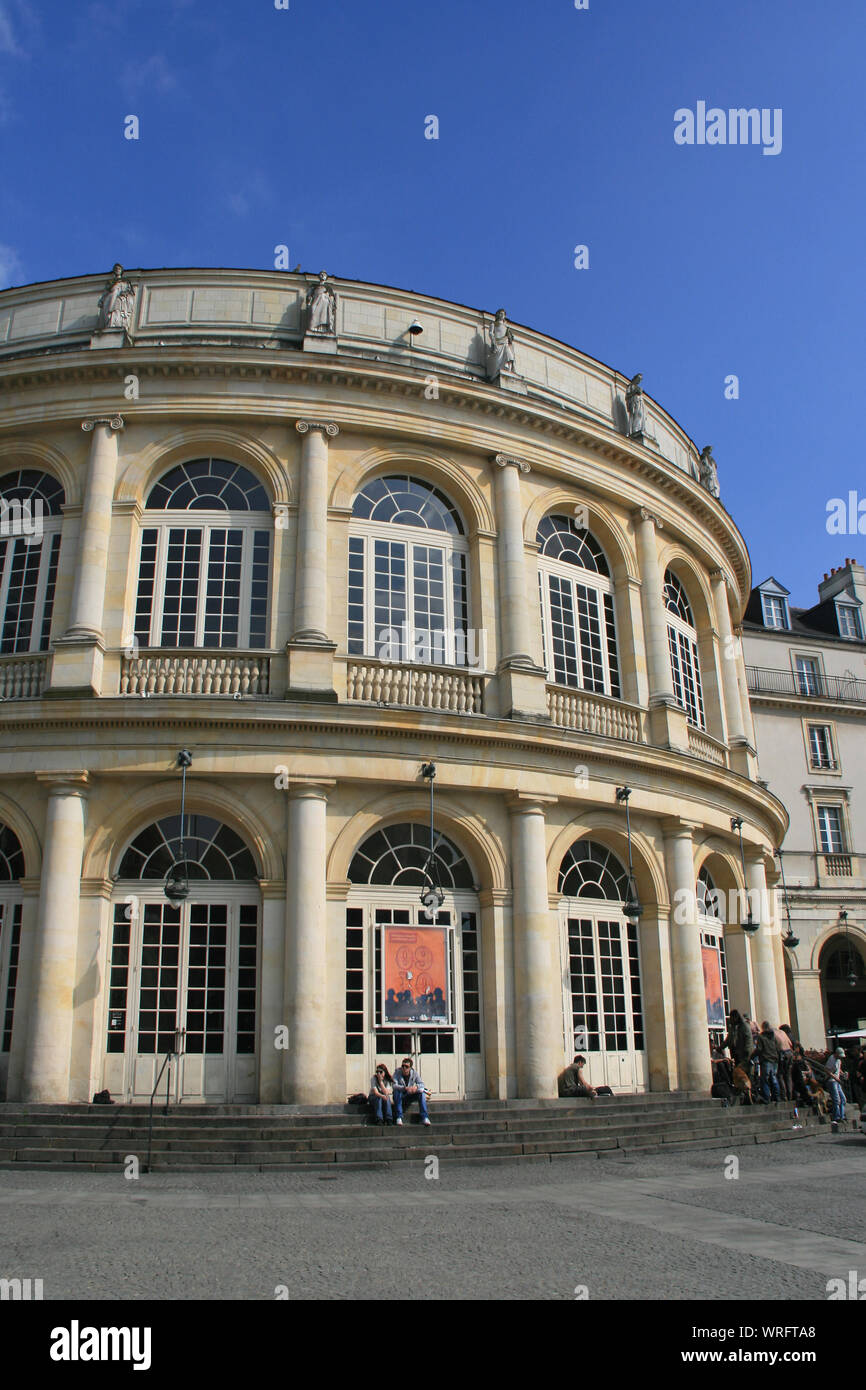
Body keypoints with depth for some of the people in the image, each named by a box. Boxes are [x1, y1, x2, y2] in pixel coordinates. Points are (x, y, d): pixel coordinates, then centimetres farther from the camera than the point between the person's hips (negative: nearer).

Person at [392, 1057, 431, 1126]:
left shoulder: (414, 1073, -6)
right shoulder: (397, 1073, -14)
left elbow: (422, 1084, -10)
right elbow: (394, 1085, -29)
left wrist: (416, 1086, -34)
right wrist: (405, 1088, -46)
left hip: (410, 1097, 2)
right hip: (400, 1097, -2)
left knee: (421, 1092, -22)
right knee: (397, 1091, -34)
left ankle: (424, 1118, -23)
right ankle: (399, 1117, -29)